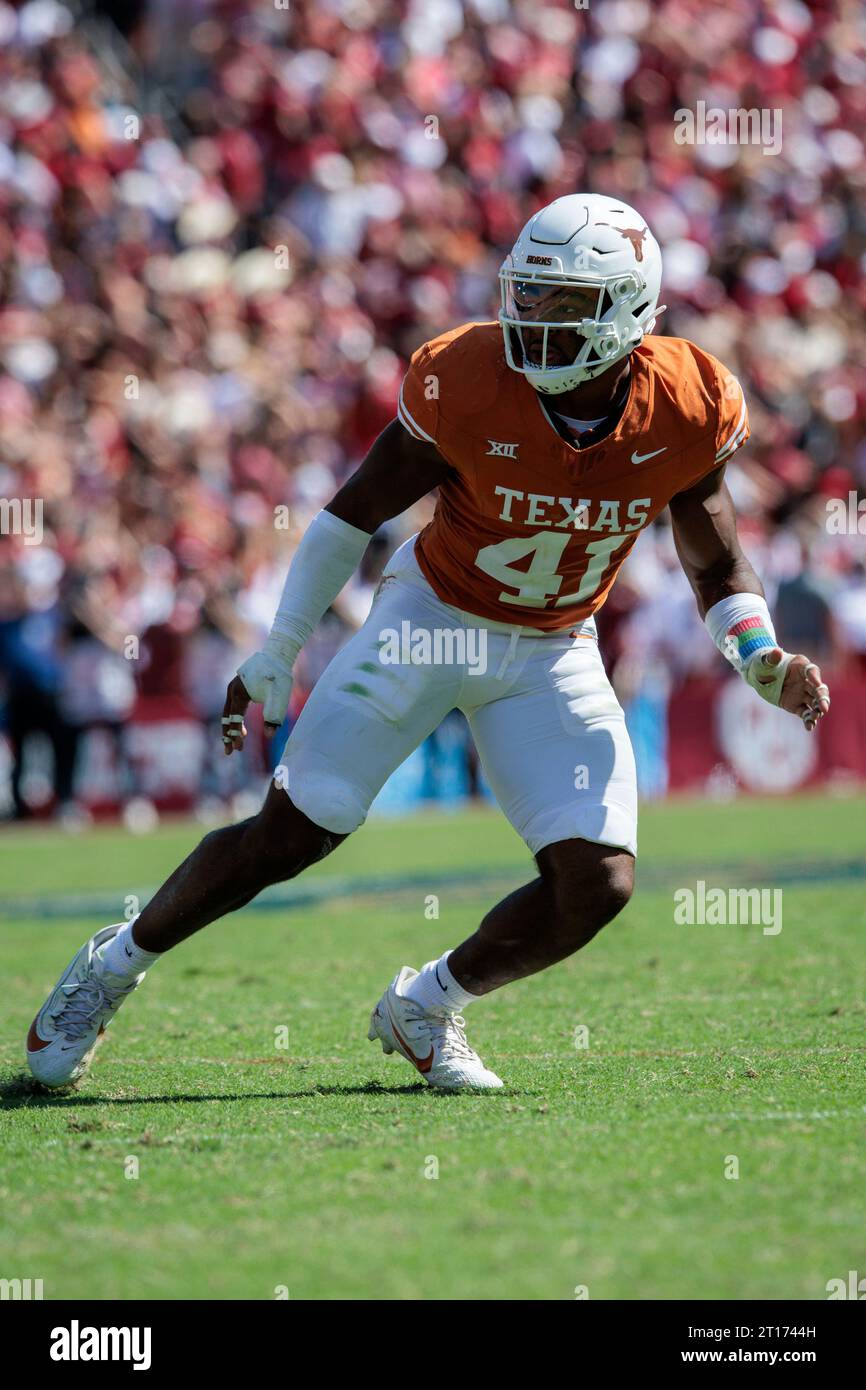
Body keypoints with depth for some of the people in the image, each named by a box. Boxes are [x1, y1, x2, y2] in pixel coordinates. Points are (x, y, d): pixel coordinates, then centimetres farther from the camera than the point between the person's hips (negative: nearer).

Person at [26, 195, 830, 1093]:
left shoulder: (686, 413, -17)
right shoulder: (467, 387, -23)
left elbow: (718, 568, 1)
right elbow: (354, 515, -8)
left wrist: (763, 662, -18)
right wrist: (275, 657, -6)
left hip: (553, 655, 3)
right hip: (431, 618, -3)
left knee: (598, 884, -10)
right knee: (287, 835, -4)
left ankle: (424, 1009, 15)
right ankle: (112, 968, 18)